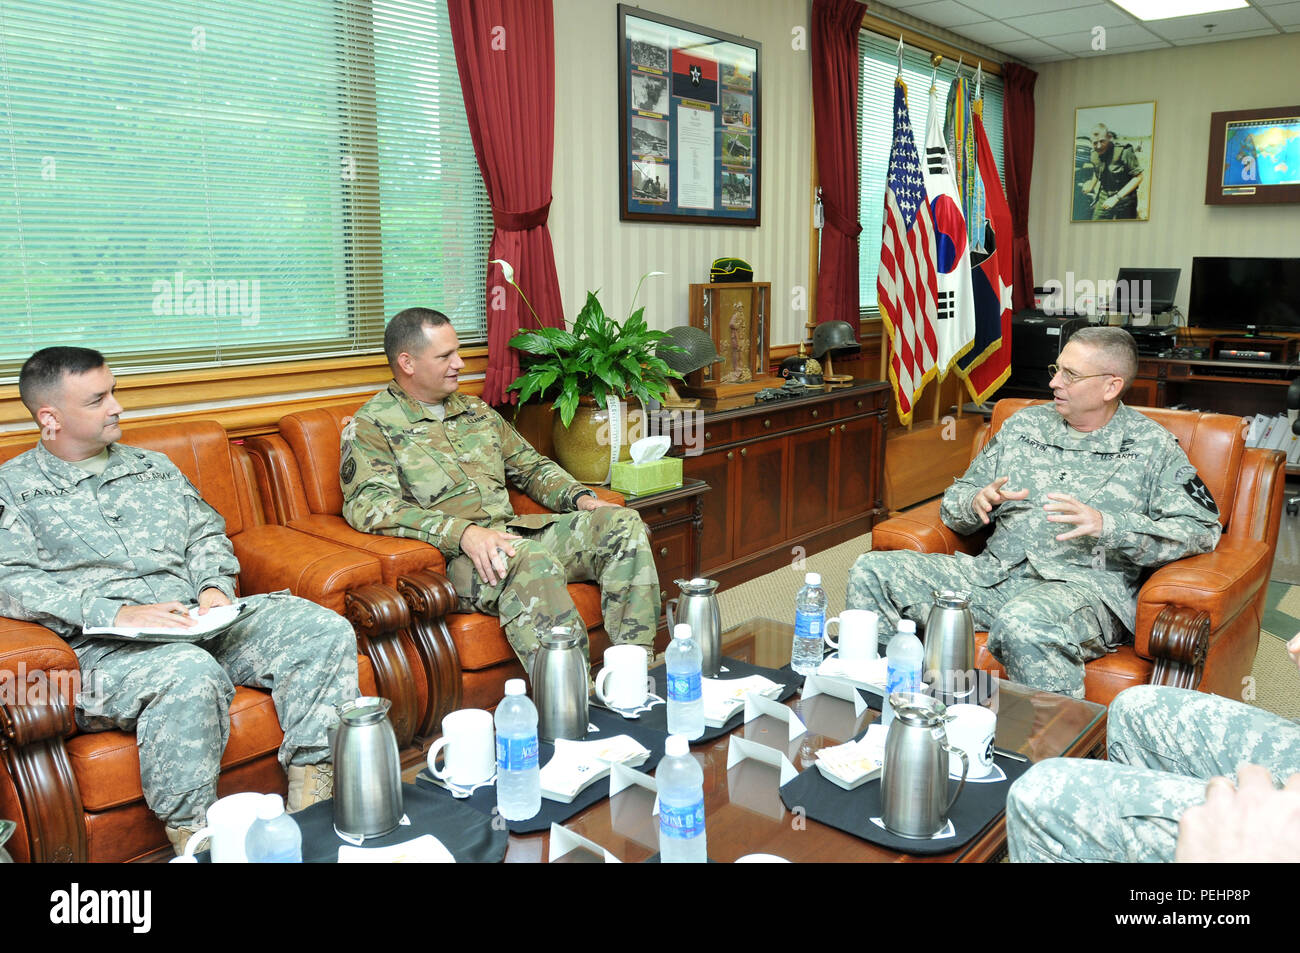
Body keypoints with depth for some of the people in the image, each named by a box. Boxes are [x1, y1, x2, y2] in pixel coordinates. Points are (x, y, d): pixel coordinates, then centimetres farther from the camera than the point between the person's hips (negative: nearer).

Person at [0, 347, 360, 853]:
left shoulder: (153, 466, 22)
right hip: (104, 648, -5)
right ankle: (191, 833, -22)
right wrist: (116, 613, -19)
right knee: (192, 672, -39)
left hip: (198, 622, 6)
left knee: (326, 630, -15)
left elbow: (208, 532, 22)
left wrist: (215, 586, 0)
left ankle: (311, 787, -15)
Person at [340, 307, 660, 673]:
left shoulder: (475, 410, 23)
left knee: (624, 523, -11)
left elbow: (530, 465, 29)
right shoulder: (371, 426, 1)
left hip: (513, 530, 7)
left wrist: (581, 498, 8)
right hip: (451, 555, -7)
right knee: (532, 559, -38)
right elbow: (369, 504, -14)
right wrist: (463, 532, -27)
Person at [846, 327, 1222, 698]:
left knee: (1024, 623, -42)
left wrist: (1105, 525, -16)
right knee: (872, 570, -12)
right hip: (994, 571, 5)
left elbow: (1202, 529, -4)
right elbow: (955, 500, 22)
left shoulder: (1150, 446, 7)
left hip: (1085, 583, -5)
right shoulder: (1025, 424, 19)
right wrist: (977, 502, -4)